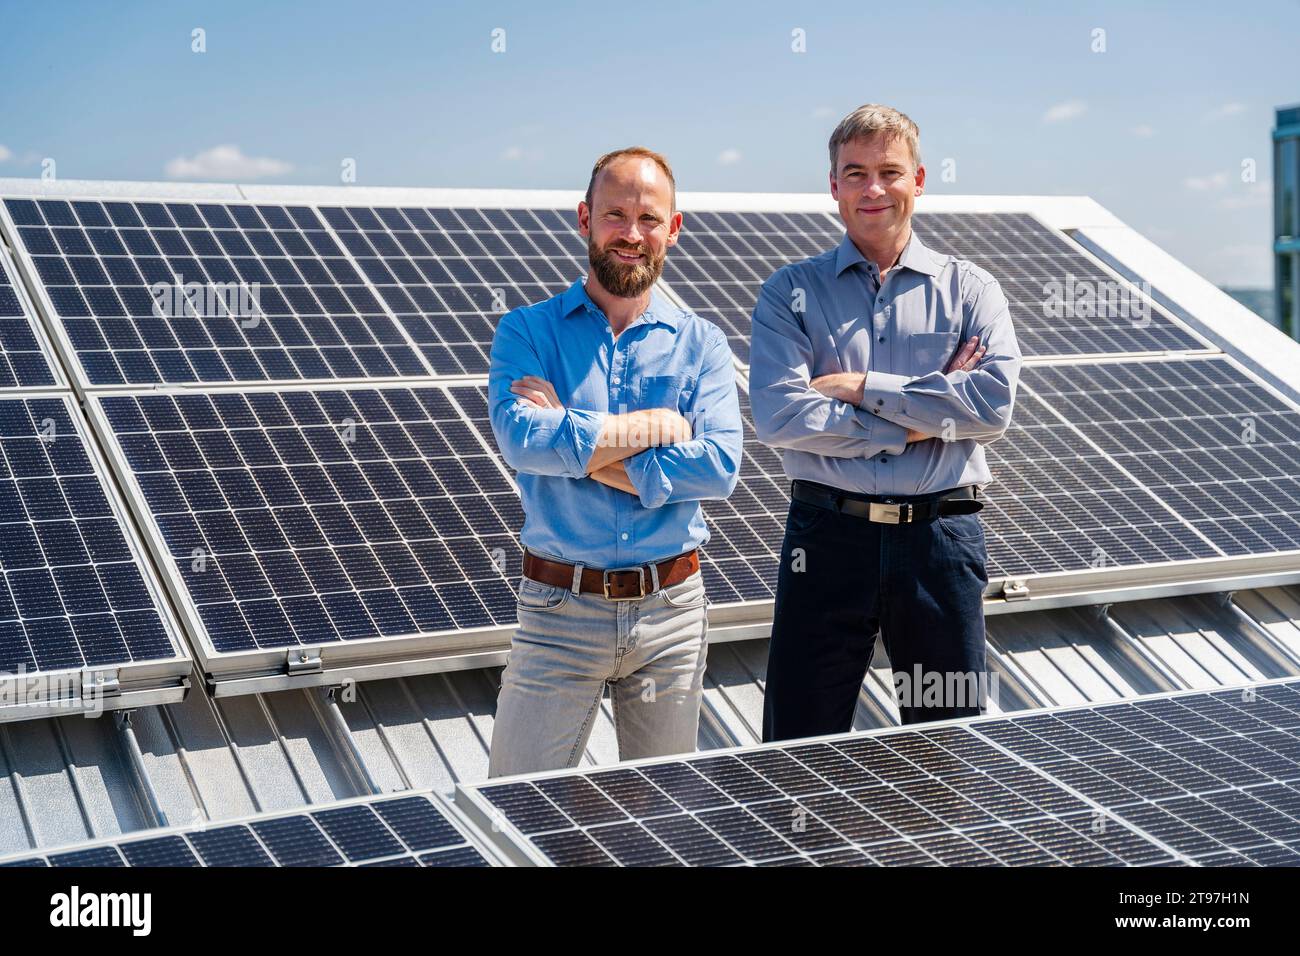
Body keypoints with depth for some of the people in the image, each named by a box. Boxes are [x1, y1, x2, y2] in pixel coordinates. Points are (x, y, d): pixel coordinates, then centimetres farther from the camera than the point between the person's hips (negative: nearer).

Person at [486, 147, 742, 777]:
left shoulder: (701, 344, 5)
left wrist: (578, 448, -15)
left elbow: (720, 465, -11)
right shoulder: (527, 332, 0)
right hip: (560, 609, -2)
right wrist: (656, 427, -14)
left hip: (671, 608, 2)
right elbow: (520, 439, -19)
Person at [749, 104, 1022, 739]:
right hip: (828, 536, -1)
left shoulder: (970, 289, 8)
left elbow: (995, 402, -9)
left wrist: (864, 387, -11)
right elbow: (778, 415, -11)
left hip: (939, 539, 1)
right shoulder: (790, 293, 5)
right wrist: (921, 421, -11)